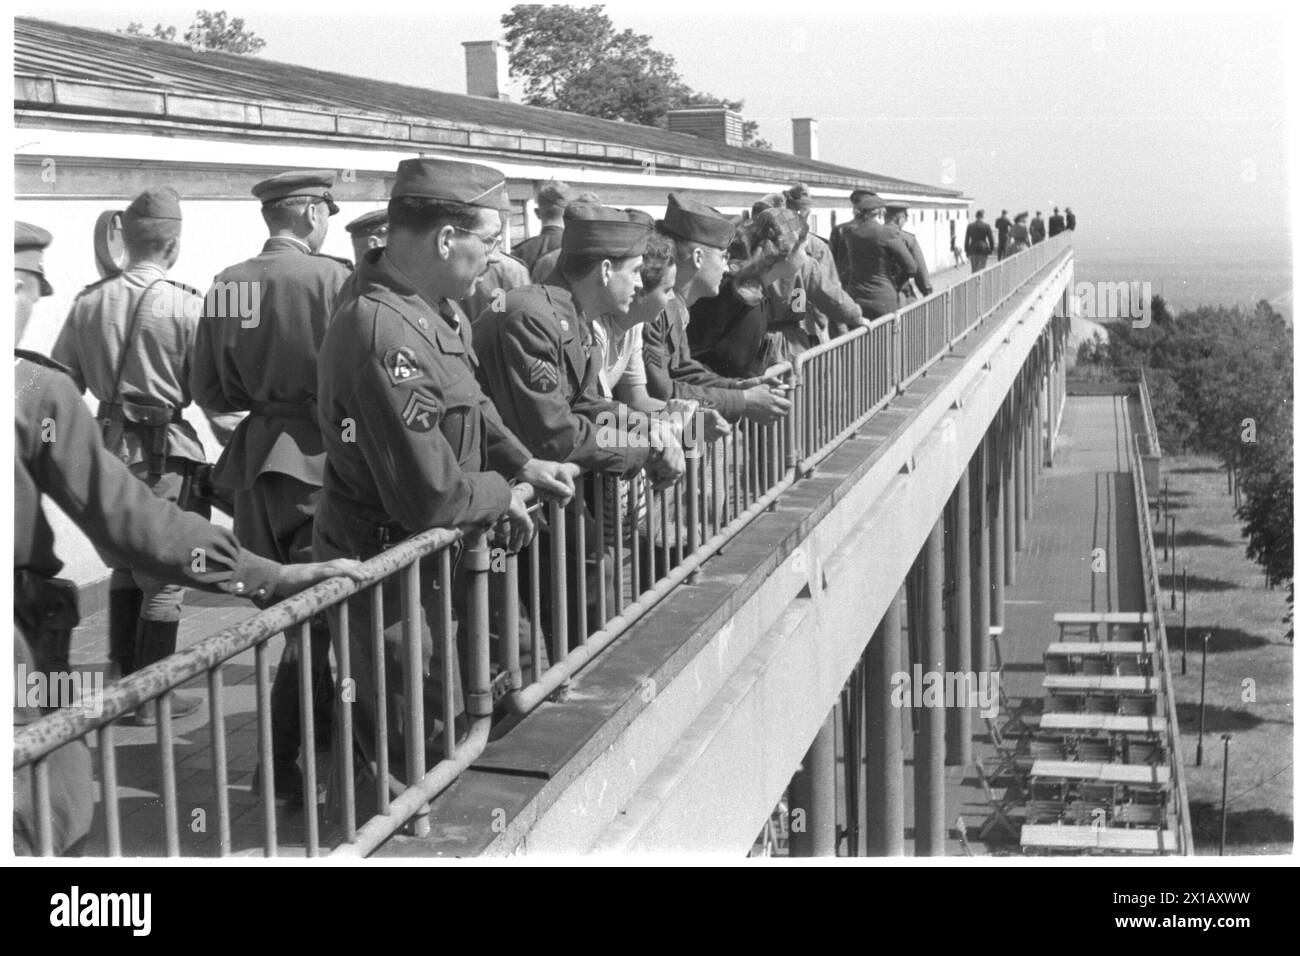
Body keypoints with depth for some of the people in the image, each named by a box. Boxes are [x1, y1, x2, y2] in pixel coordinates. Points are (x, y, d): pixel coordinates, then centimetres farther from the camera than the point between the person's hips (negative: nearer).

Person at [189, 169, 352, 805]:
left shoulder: (224, 285, 3)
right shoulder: (331, 277, -13)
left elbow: (207, 391, 7)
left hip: (254, 464, 7)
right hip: (313, 463, -6)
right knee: (313, 615, 1)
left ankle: (324, 734, 35)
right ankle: (281, 771, 1)